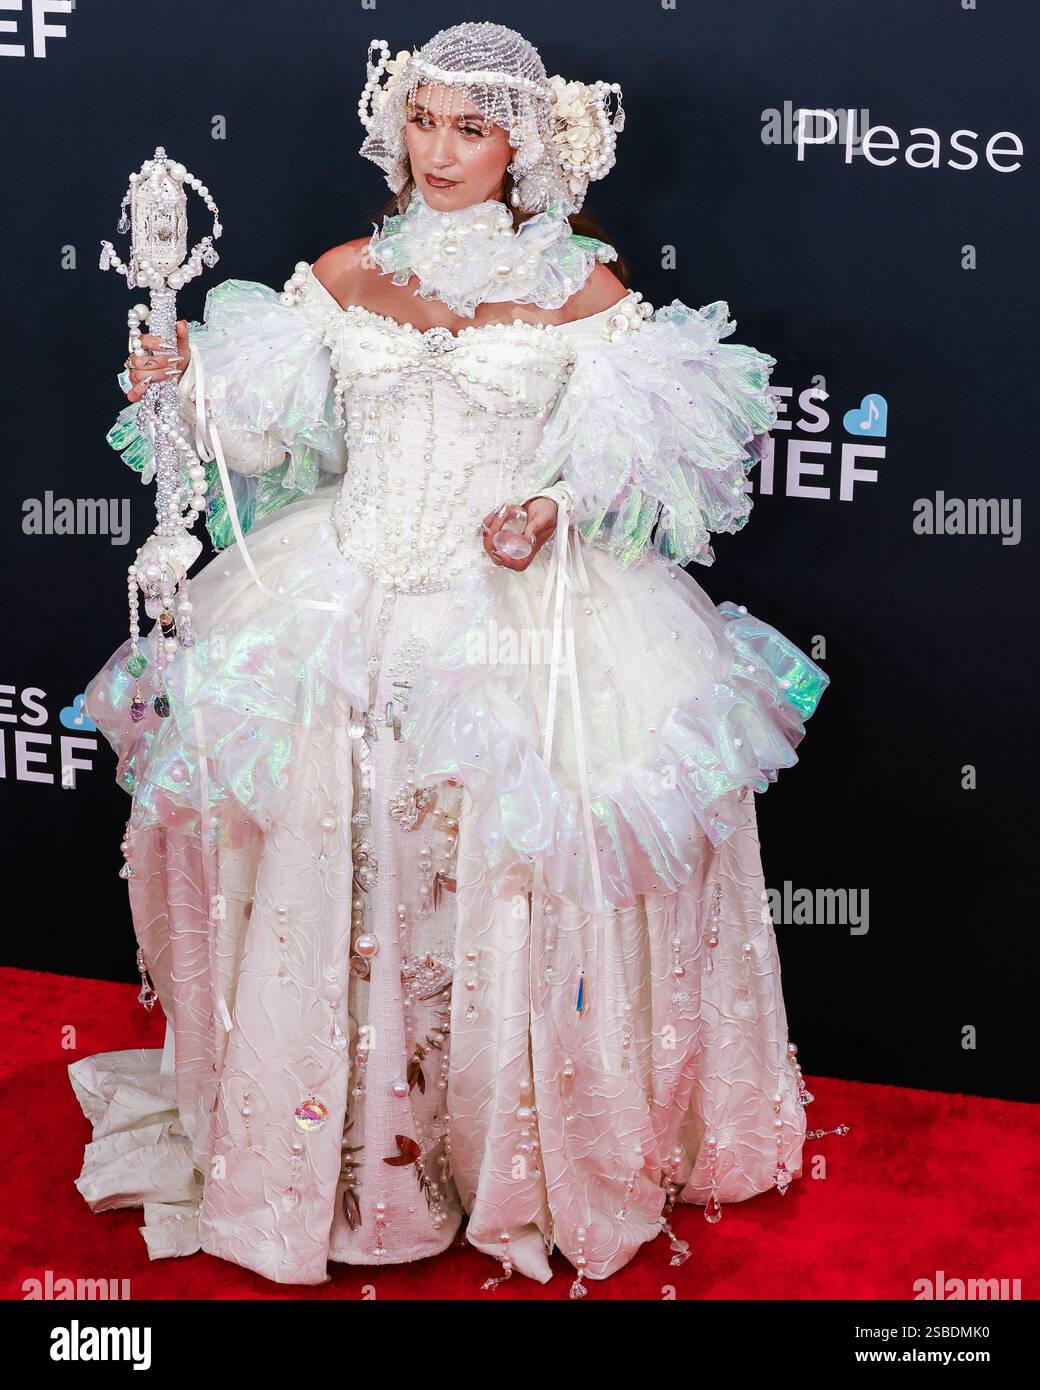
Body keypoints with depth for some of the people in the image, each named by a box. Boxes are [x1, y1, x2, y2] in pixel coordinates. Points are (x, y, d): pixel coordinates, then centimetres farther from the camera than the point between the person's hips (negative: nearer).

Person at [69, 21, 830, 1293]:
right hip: (348, 602, 3)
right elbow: (266, 428, 9)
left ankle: (532, 1155, 15)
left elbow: (639, 456, 2)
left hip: (526, 609, -2)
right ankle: (334, 1145, 19)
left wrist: (554, 511, -15)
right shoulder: (343, 276, 11)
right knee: (322, 867, -1)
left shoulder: (583, 291, 3)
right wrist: (188, 388, -10)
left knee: (514, 877, -7)